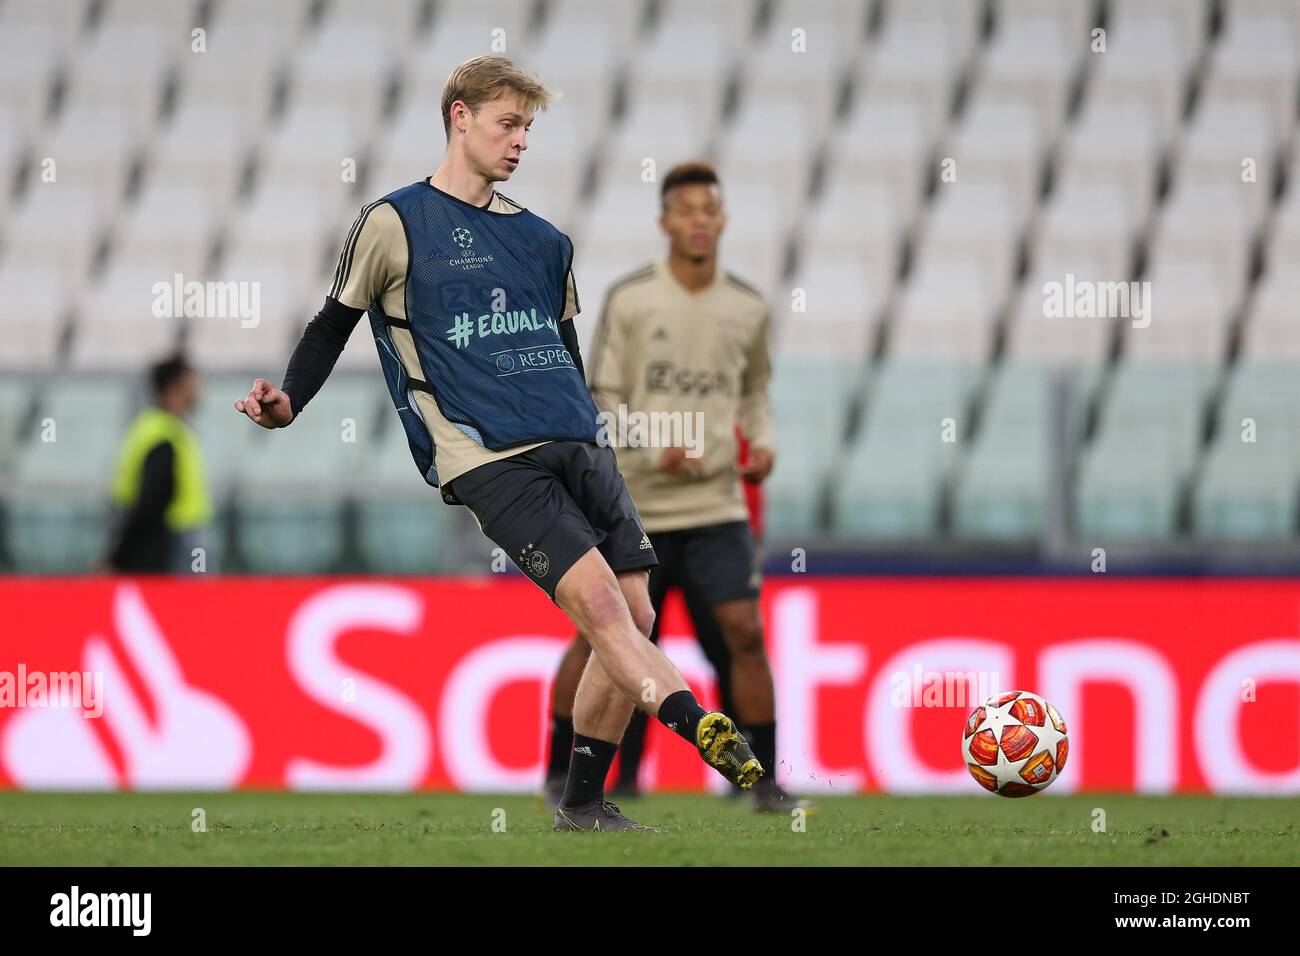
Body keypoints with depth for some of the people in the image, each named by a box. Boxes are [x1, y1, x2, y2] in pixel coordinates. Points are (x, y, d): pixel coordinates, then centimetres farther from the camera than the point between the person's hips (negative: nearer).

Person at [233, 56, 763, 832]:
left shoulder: (543, 239, 21)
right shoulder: (395, 224, 4)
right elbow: (334, 326, 8)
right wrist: (287, 405, -7)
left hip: (577, 446, 7)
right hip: (490, 462, -7)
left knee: (635, 618, -1)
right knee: (599, 603, -21)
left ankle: (583, 802, 12)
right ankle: (713, 740, -36)